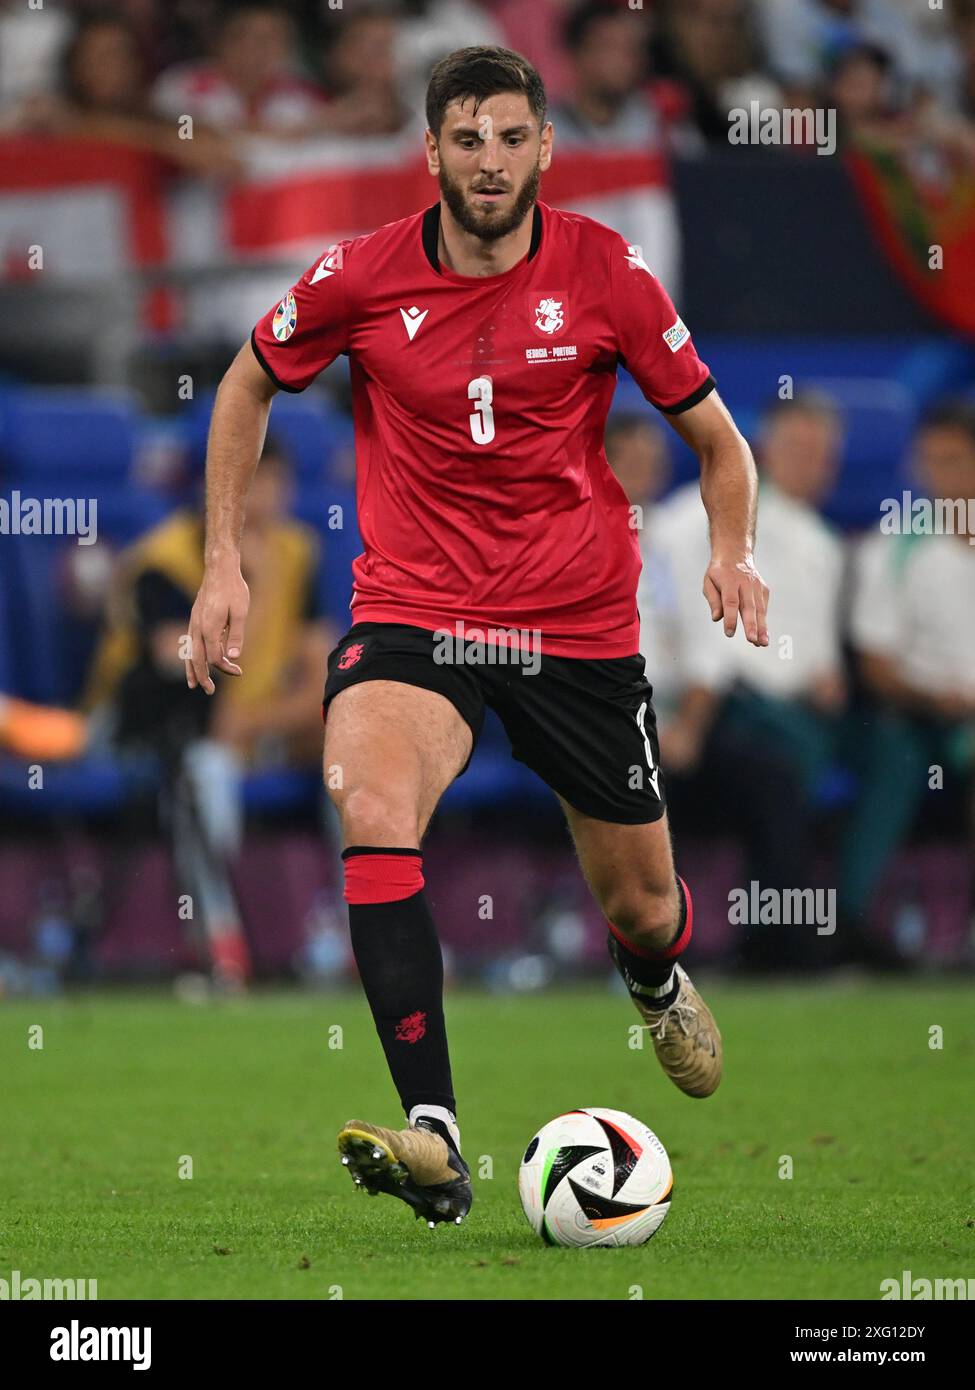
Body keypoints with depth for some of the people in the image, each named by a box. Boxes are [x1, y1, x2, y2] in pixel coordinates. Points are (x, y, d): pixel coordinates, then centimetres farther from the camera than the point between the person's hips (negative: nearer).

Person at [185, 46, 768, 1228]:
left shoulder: (604, 273, -7)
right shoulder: (361, 278, -7)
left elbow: (713, 434, 5)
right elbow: (250, 384, 12)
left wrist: (731, 551, -15)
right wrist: (223, 561, 6)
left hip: (580, 627, 1)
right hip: (411, 613, -1)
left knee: (640, 901, 11)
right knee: (372, 806, -32)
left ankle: (658, 981, 54)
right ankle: (433, 1138, -37)